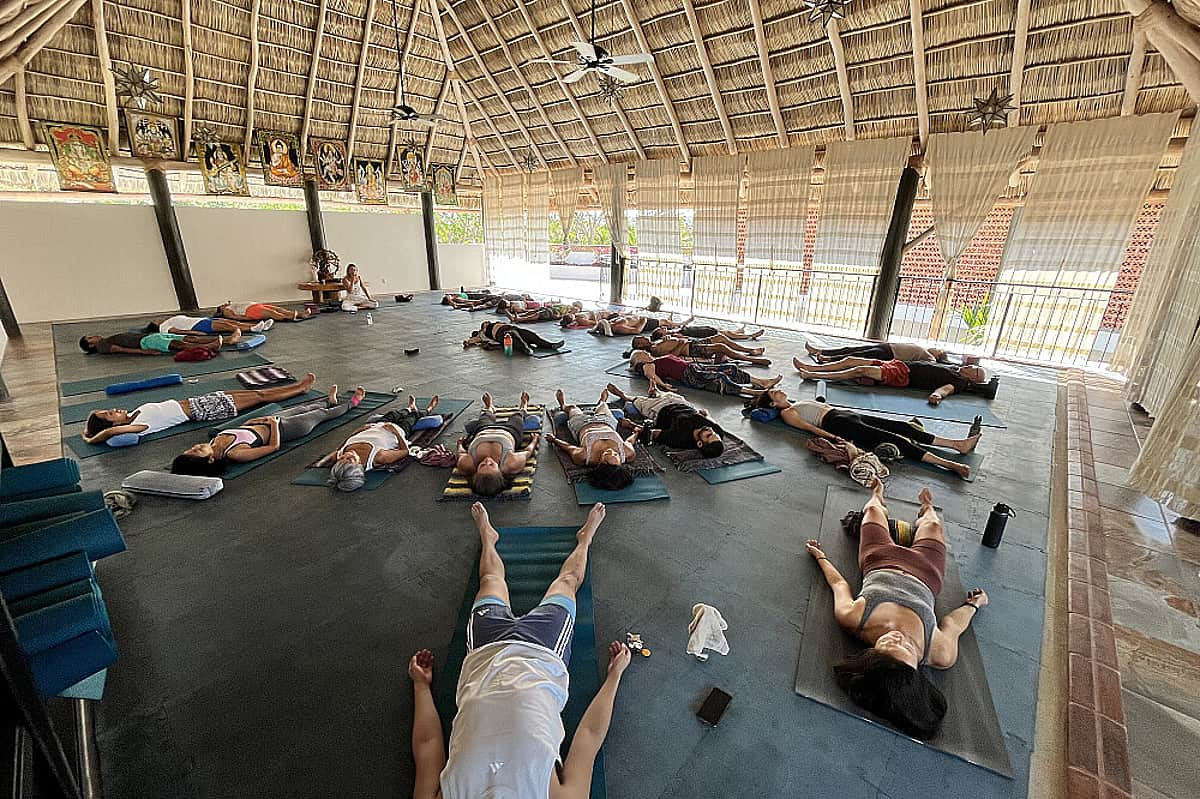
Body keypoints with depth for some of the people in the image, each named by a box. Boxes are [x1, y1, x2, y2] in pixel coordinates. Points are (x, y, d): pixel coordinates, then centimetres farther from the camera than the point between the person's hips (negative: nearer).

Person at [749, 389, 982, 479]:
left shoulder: (797, 403, 28)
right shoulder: (786, 413, 1)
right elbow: (809, 427, -12)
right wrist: (832, 438, -24)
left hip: (845, 414, 9)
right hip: (837, 424, -9)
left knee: (903, 426, -2)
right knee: (895, 440, -19)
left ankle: (960, 444, -2)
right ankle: (950, 465, -24)